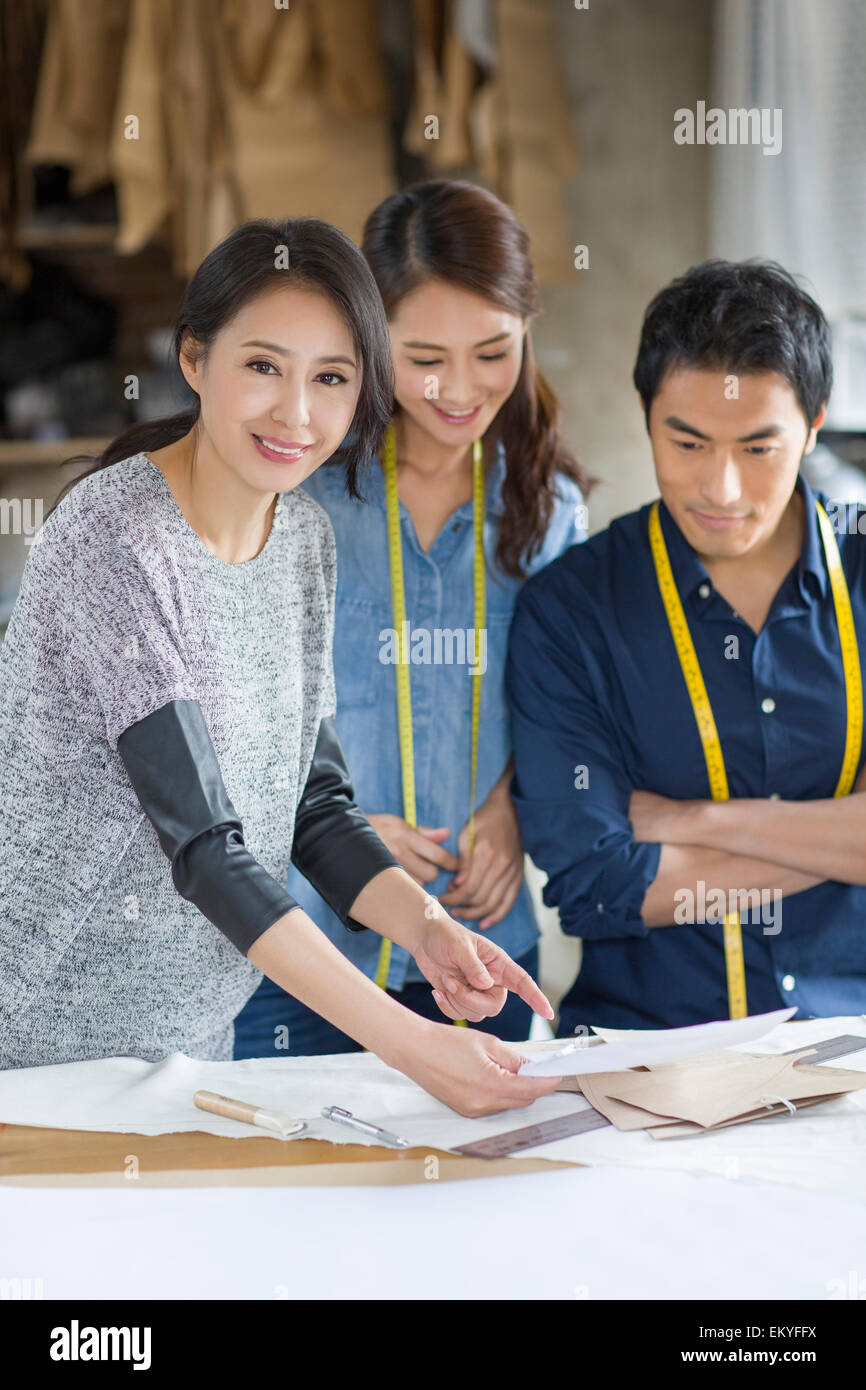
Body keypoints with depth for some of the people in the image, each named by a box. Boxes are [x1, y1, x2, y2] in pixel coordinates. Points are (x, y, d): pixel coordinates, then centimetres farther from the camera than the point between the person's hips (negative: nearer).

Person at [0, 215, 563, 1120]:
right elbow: (202, 842, -26)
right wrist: (404, 1041, -31)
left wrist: (423, 929, -12)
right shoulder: (112, 541, -21)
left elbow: (313, 800, 7)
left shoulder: (304, 537, 2)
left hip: (199, 1029, 7)